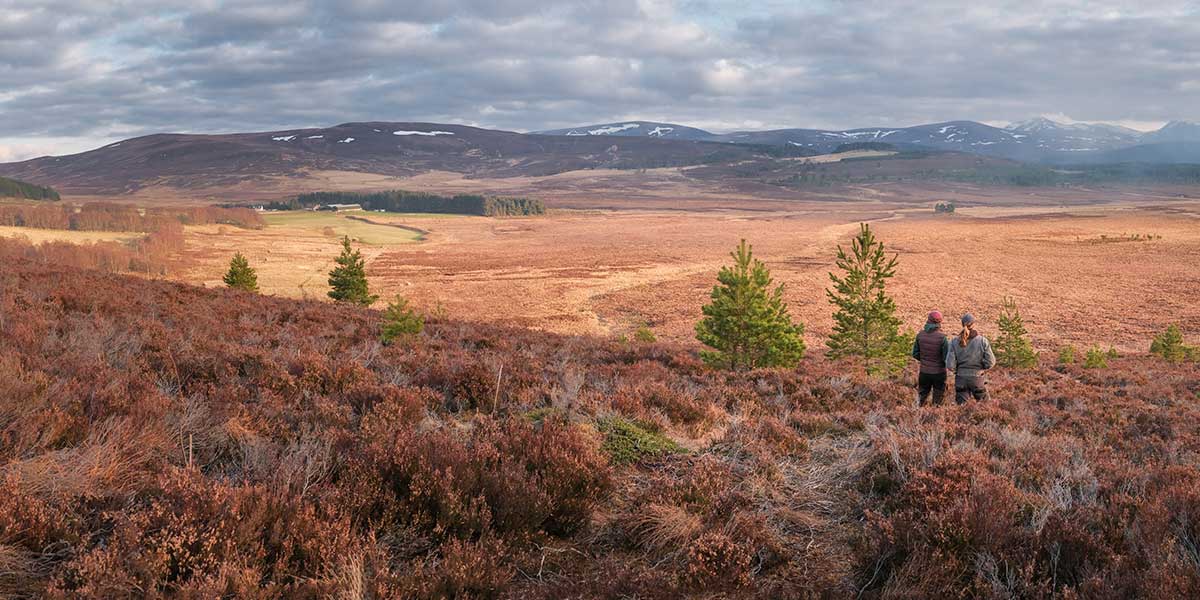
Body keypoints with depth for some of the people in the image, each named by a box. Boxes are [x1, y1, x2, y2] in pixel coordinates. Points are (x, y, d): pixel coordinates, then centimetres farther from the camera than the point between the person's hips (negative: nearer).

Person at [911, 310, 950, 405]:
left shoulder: (920, 335, -6)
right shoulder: (942, 337, -18)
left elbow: (915, 354, 2)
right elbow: (947, 358, -14)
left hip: (924, 372, 3)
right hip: (939, 372, -3)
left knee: (922, 395, 20)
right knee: (938, 398, 11)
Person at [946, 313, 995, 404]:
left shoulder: (955, 342, -7)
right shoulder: (982, 341, -11)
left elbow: (950, 365, -10)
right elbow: (990, 362, -11)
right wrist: (980, 367, 9)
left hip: (961, 379, 1)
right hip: (977, 378, -1)